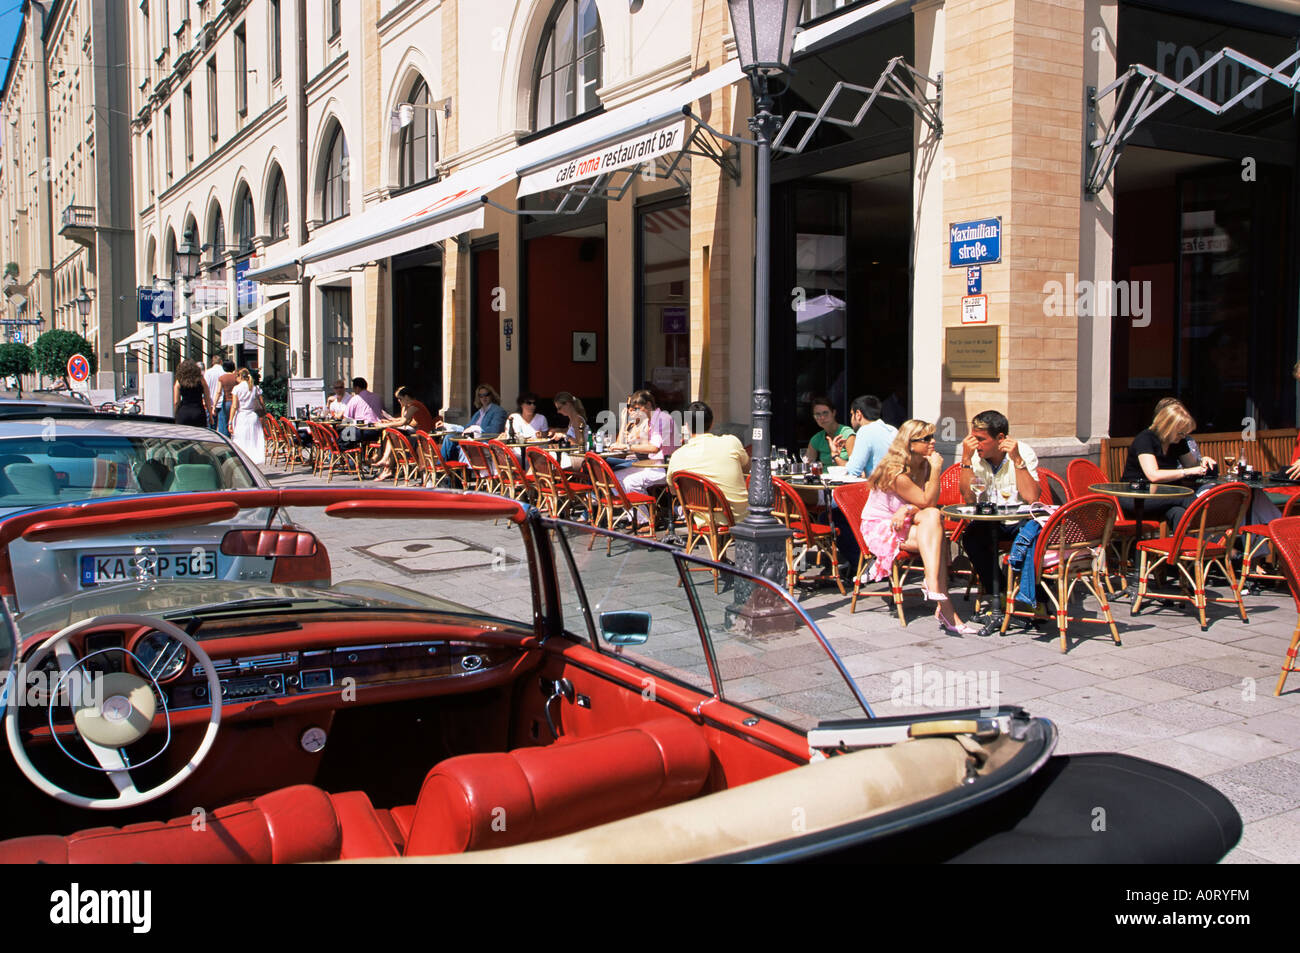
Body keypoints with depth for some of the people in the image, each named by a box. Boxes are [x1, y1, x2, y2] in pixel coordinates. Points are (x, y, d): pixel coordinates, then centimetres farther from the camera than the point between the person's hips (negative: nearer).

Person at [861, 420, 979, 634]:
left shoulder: (923, 464, 3)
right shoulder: (896, 472, -20)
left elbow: (931, 505, -4)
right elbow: (927, 502, -20)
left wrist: (907, 509, -23)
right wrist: (936, 470, -25)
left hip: (903, 525, 6)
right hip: (879, 529, -6)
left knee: (933, 516, -26)